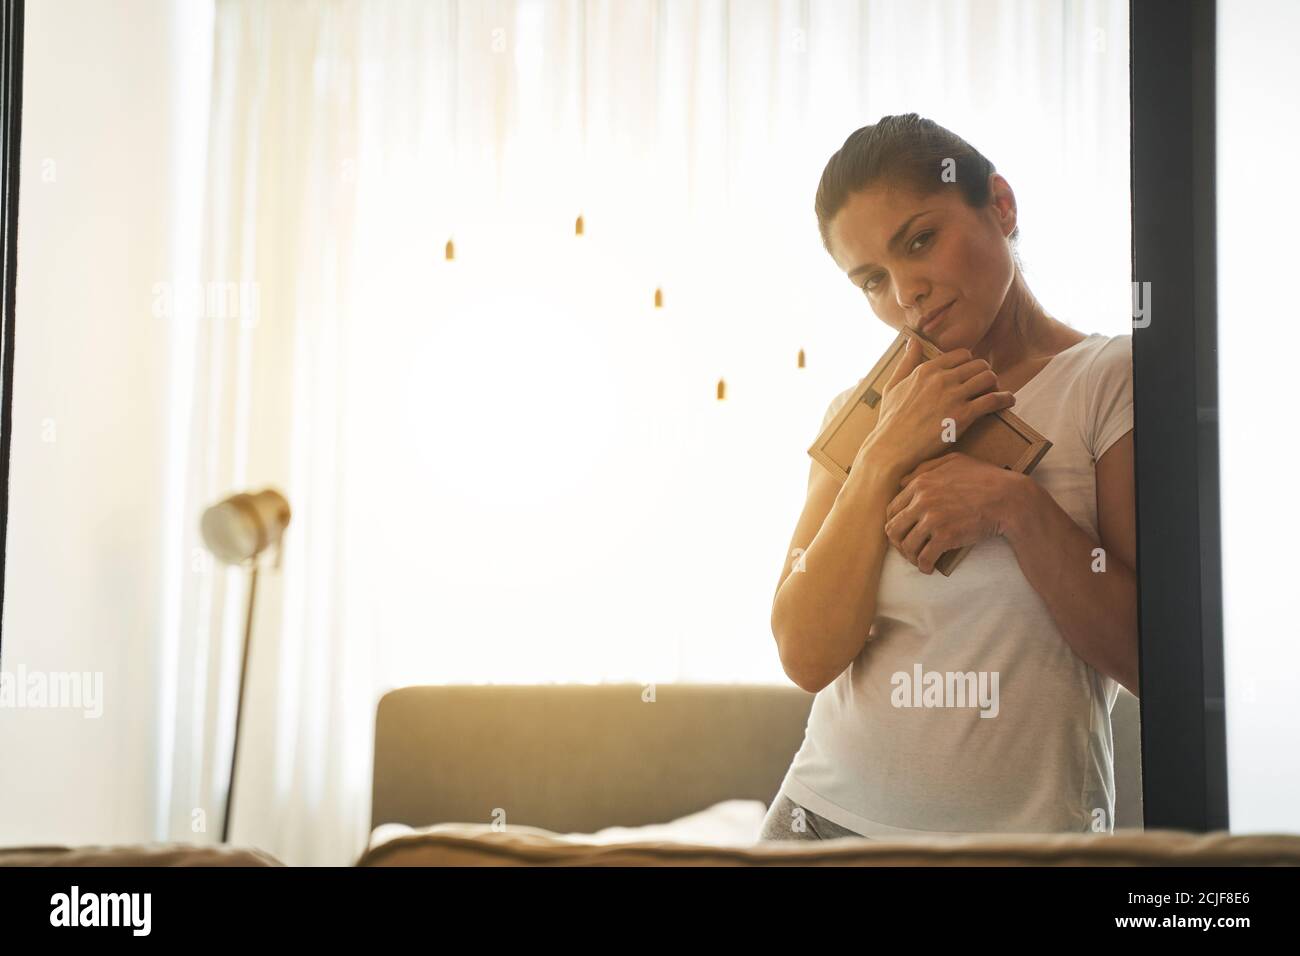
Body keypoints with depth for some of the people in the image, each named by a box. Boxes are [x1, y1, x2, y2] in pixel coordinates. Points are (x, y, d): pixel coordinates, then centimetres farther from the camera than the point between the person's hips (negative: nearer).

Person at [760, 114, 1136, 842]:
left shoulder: (1113, 379, -5)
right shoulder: (861, 412, 6)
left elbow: (1154, 658, -10)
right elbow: (808, 656, -4)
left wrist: (1016, 504, -19)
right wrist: (884, 459, -11)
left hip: (1025, 827, -3)